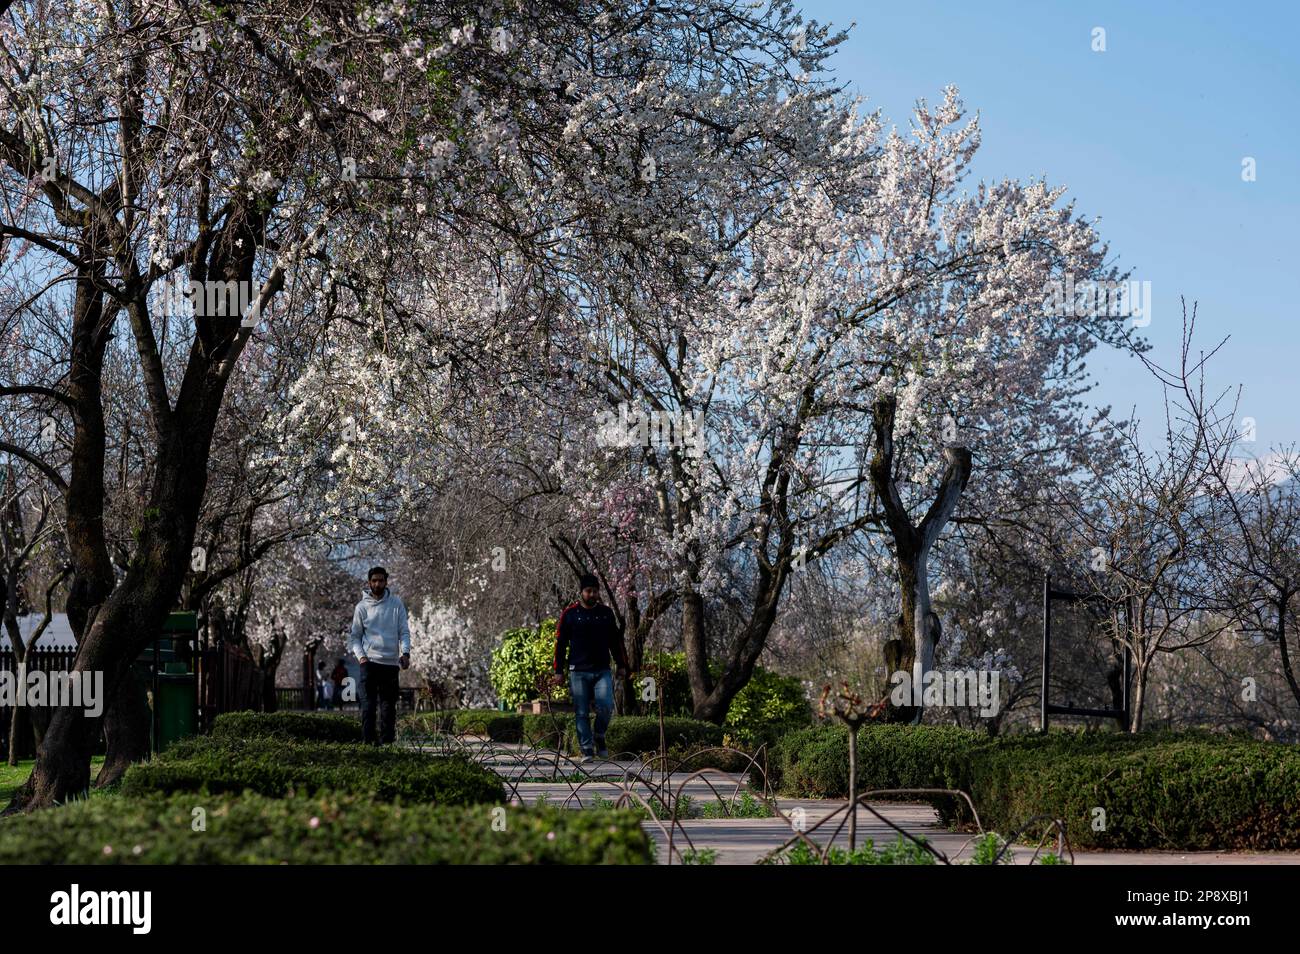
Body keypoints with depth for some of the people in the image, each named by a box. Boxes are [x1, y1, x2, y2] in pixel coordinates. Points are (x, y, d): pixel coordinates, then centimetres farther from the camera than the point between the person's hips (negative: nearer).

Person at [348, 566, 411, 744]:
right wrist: (360, 655, -8)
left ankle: (387, 741, 6)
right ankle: (368, 741, -8)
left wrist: (405, 652, -12)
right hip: (370, 661, -1)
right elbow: (355, 636, 7)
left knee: (389, 705, 4)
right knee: (369, 703, -6)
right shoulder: (362, 607, 5)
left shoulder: (396, 604, 6)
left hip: (391, 663, 1)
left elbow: (404, 631, 3)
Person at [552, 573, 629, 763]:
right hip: (578, 672, -1)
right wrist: (558, 671, 1)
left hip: (602, 671, 2)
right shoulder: (570, 613, 1)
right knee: (581, 713, -1)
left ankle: (599, 737, 11)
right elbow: (560, 642, 4)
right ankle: (587, 751, 4)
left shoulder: (606, 612, 10)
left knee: (606, 707, -14)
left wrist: (622, 665, 16)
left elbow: (616, 640, 19)